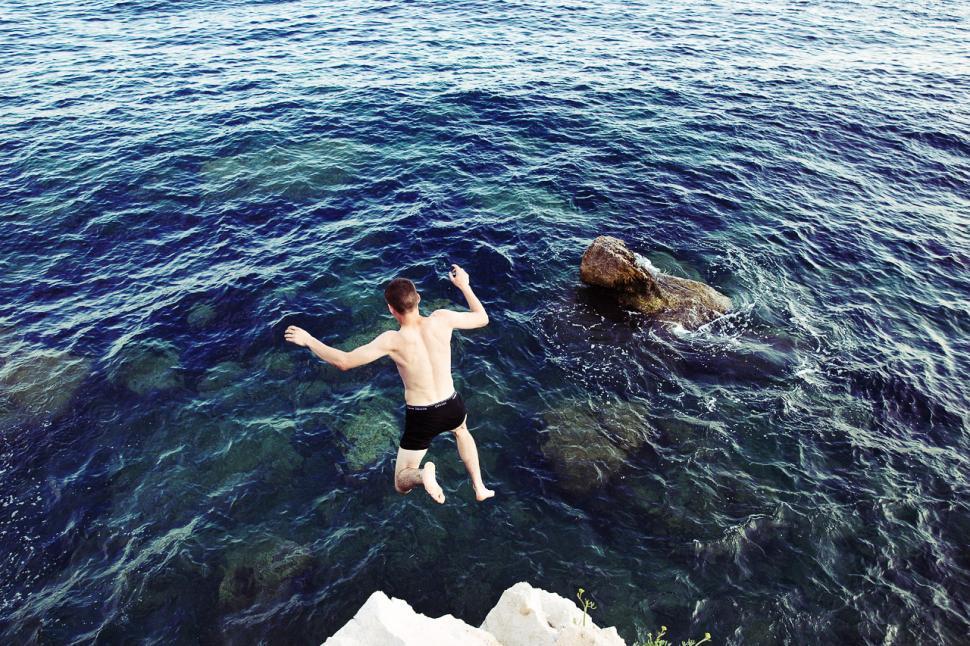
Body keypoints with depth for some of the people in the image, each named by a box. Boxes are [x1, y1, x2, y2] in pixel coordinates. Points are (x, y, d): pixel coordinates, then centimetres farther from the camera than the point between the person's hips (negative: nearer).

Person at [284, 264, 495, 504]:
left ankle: (423, 473, -18)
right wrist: (464, 285, 14)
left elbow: (344, 361, -21)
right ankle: (479, 487, 35)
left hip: (421, 418, -3)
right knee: (461, 430, 43)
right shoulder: (441, 319, -14)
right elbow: (482, 318, 2)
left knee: (401, 484, 17)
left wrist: (308, 340, -7)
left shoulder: (392, 341, -21)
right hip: (452, 407, 3)